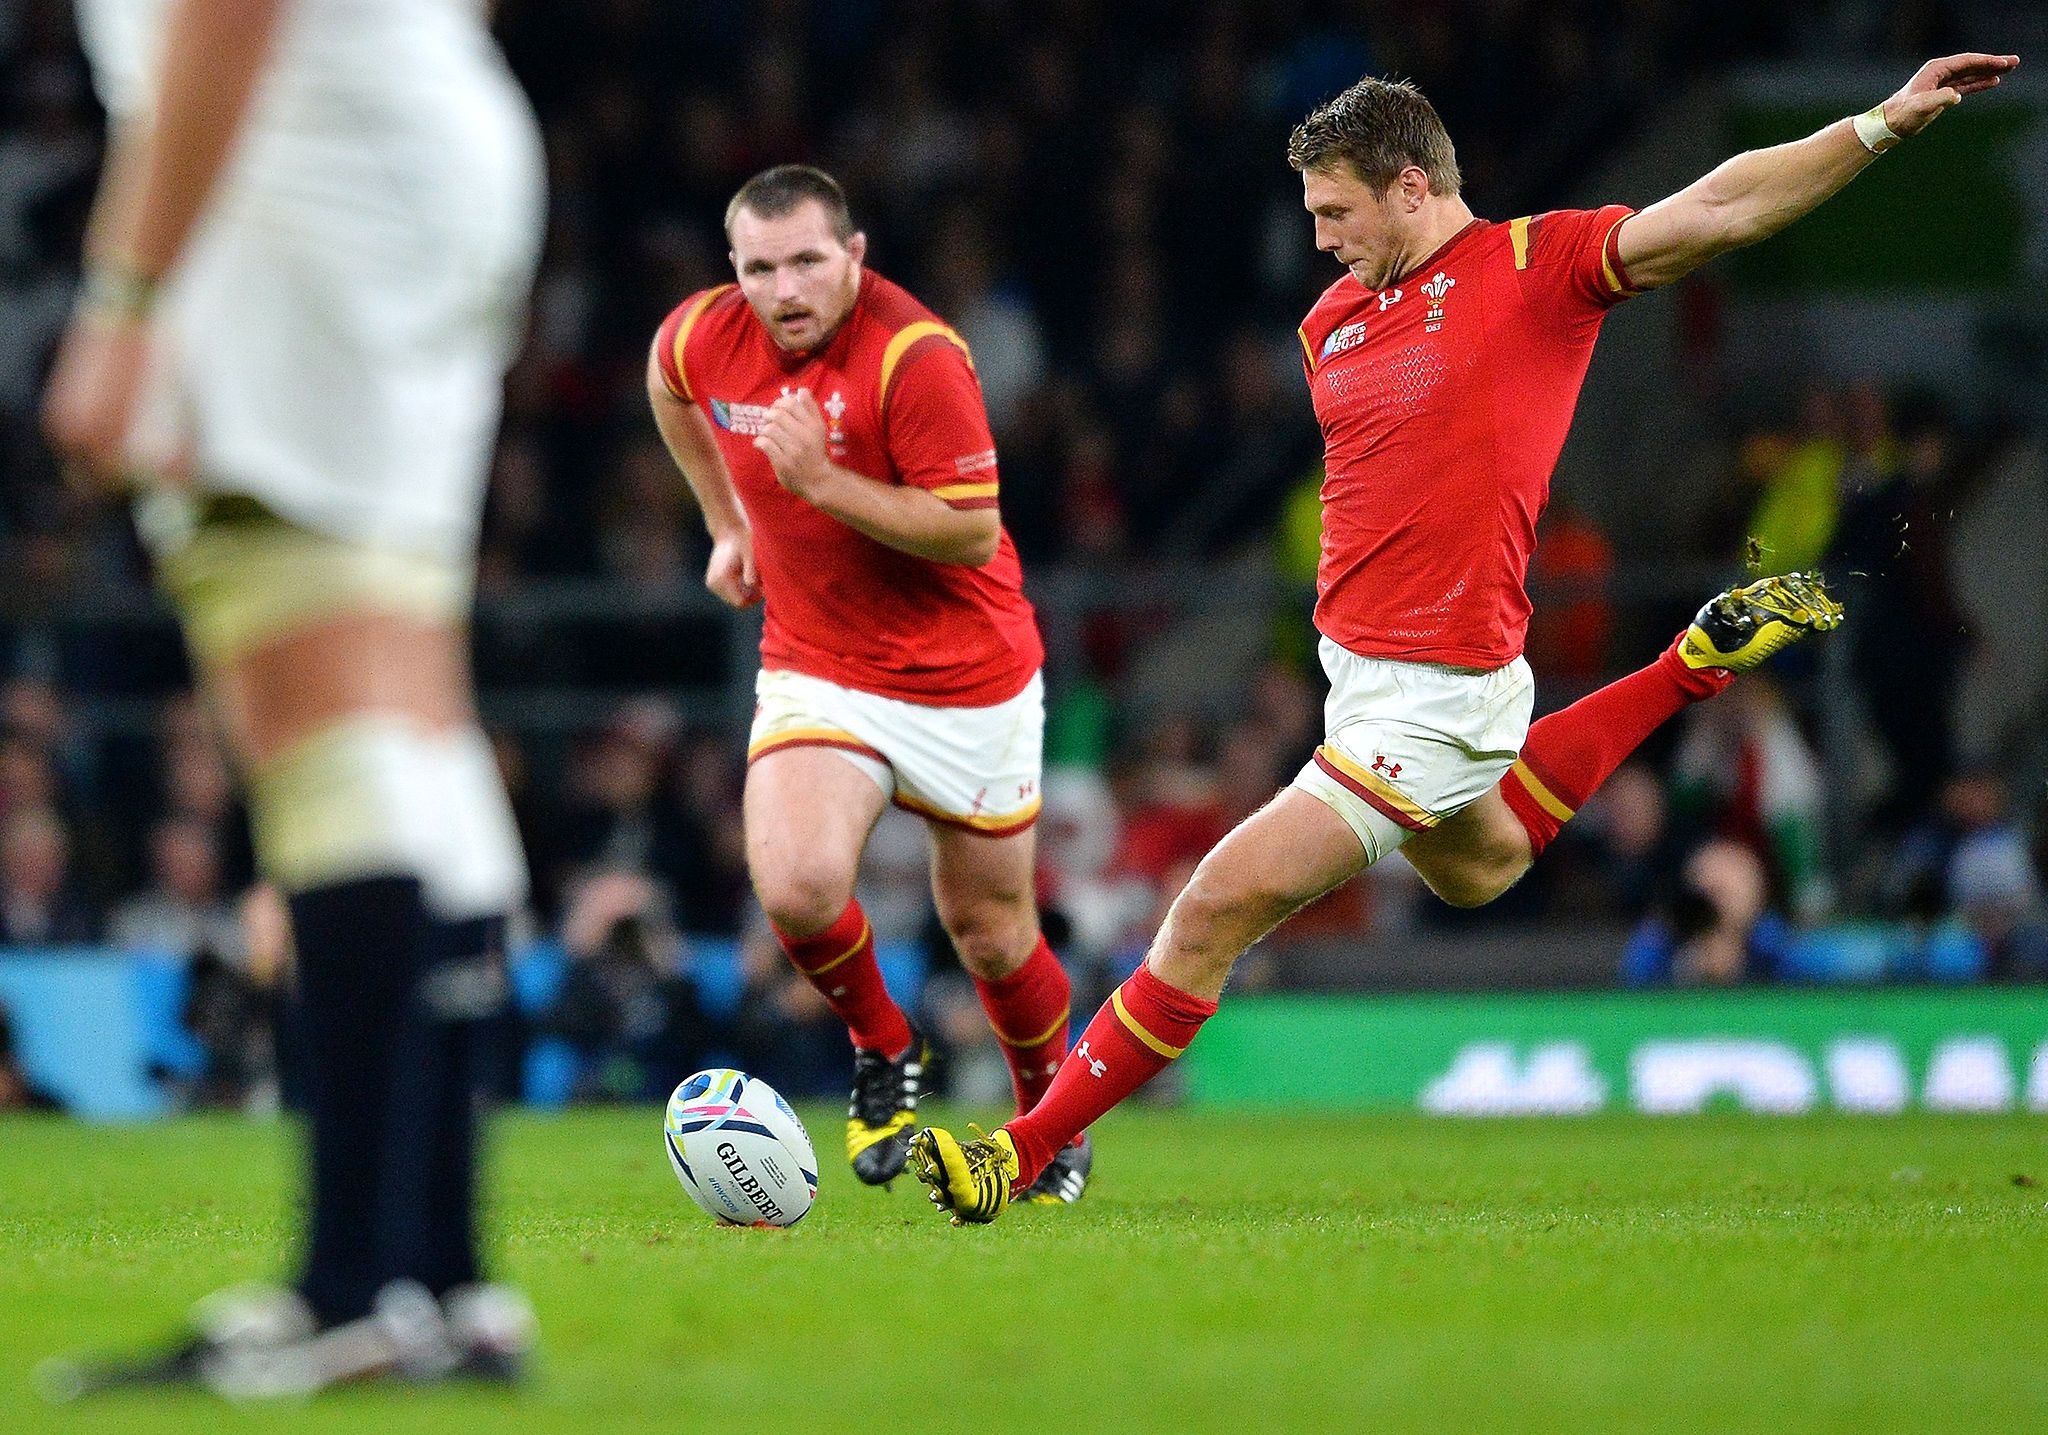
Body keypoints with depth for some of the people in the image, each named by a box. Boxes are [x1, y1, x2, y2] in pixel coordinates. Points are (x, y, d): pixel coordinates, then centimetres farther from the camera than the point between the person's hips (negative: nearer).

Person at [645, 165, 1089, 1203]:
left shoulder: (918, 357, -24)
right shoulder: (706, 336, -7)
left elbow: (975, 532, -25)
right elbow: (668, 383, 19)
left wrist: (825, 480, -31)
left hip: (967, 682, -3)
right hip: (814, 675, 3)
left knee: (989, 932, 9)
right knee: (797, 888, -22)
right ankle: (881, 1049, 8)